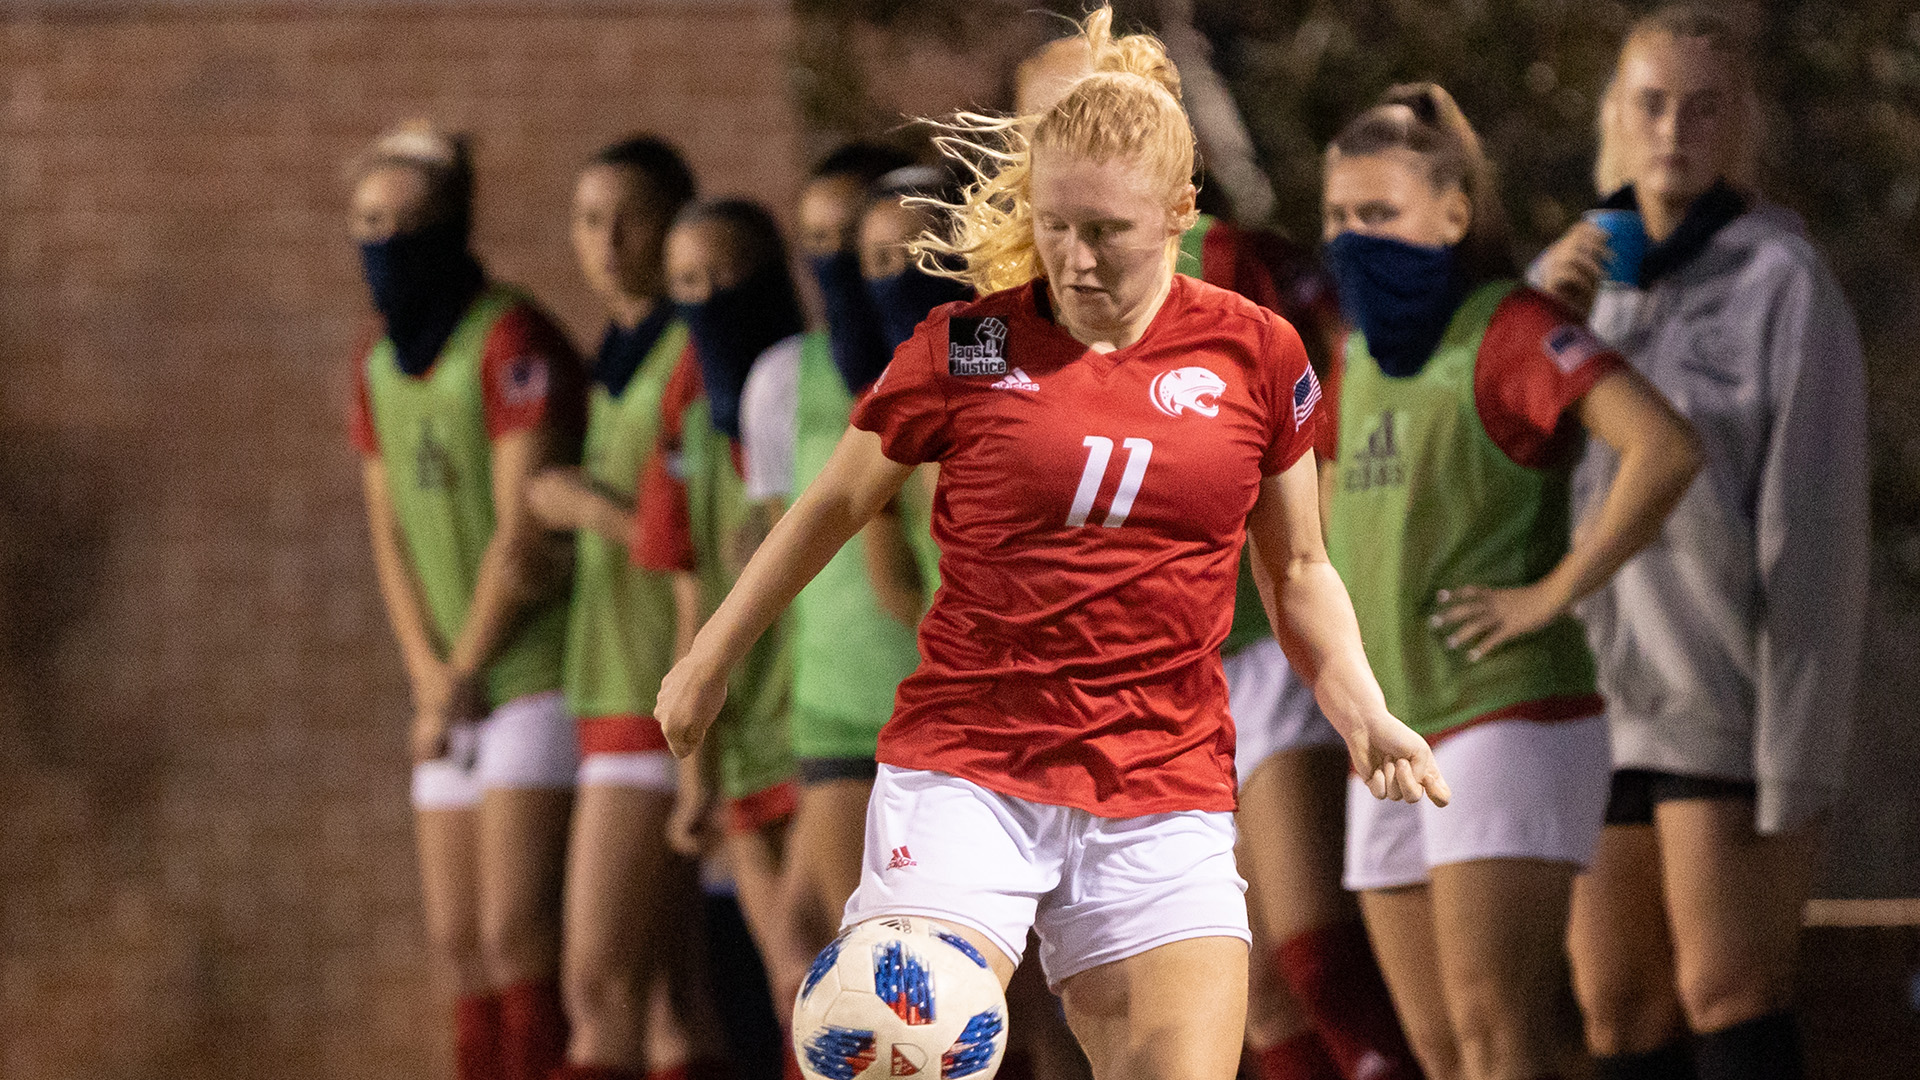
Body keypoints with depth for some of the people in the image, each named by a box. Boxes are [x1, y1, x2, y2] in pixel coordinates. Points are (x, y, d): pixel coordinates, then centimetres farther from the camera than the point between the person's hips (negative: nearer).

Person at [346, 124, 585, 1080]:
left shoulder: (514, 344, -15)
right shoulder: (380, 366, 11)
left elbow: (525, 540, -18)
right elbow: (392, 539, 11)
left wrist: (459, 680, -9)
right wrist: (430, 679, -3)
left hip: (541, 671, -8)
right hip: (454, 700, 8)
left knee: (516, 937, -15)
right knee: (461, 941, 5)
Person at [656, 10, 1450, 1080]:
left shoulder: (1256, 355, 4)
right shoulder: (969, 347, -1)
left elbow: (1298, 569, 16)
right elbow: (833, 508, 15)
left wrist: (1364, 713, 0)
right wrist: (710, 662, 21)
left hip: (1166, 795, 2)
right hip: (964, 777, -2)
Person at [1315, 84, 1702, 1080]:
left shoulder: (1514, 330, -12)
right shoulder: (1363, 355, 13)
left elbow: (1665, 447, -27)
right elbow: (1334, 503, 34)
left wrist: (1552, 593, -22)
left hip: (1510, 723, -8)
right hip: (1392, 742, 8)